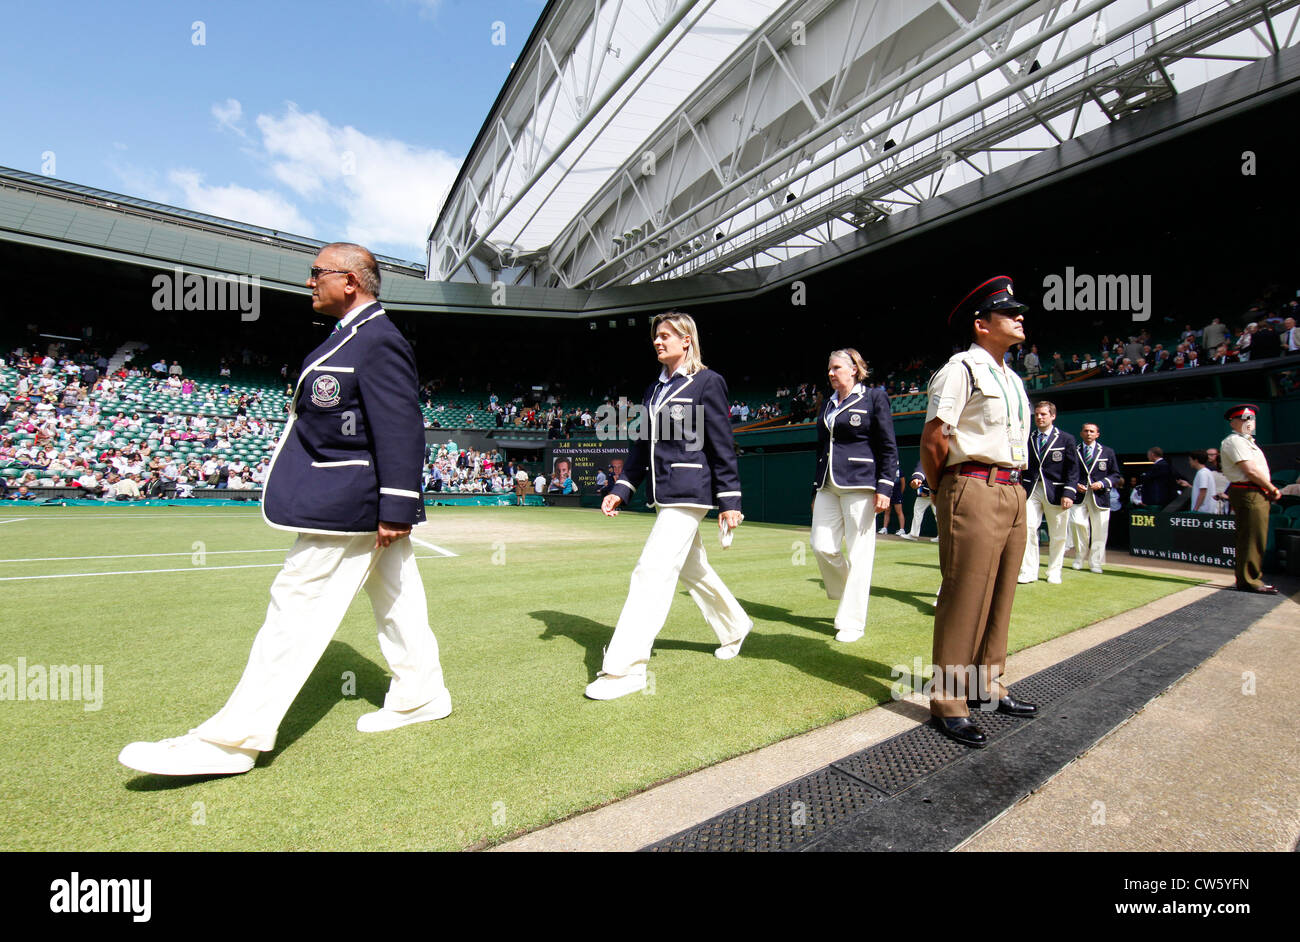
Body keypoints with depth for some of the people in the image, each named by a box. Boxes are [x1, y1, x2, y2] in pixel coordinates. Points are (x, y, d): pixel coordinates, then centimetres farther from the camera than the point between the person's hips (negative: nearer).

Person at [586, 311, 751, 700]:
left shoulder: (708, 382, -6)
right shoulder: (655, 389, 15)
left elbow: (722, 445, -8)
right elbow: (642, 445, 17)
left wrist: (729, 500, -10)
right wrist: (622, 489, 10)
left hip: (690, 492, -8)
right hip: (662, 493, 8)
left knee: (652, 572, -12)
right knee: (692, 569, 19)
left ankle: (625, 668, -4)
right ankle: (734, 627, 42)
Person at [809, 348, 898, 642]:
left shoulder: (874, 397, 1)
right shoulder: (828, 404, 17)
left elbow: (889, 447, -3)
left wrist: (884, 488, -12)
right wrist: (816, 490, 18)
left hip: (860, 485, -6)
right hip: (828, 486, 6)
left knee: (858, 553, -2)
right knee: (820, 545, -1)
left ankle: (852, 622, 8)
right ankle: (851, 593, 26)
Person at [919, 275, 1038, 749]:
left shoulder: (1012, 379, 21)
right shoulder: (962, 368, -7)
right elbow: (933, 439, -13)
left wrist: (1014, 487, 15)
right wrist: (942, 496, -5)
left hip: (1012, 494, 9)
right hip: (974, 492, -9)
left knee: (999, 596, 14)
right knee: (964, 598, -6)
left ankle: (988, 685, 28)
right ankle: (949, 703, 3)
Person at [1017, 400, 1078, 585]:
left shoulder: (1066, 439, 4)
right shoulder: (1028, 439, 11)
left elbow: (1073, 470, -1)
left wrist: (1068, 493, -10)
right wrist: (1022, 489, 3)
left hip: (1056, 492, -1)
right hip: (1031, 491, 1)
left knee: (1057, 535, 6)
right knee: (1027, 528, -9)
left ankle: (1054, 573, 20)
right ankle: (1028, 571, -1)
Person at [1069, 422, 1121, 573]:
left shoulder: (1107, 451, 11)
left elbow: (1116, 475, 11)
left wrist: (1102, 483, -8)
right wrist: (1075, 485, -6)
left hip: (1100, 496, 1)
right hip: (1079, 495, -1)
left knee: (1099, 529, 1)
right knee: (1077, 523, -17)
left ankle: (1095, 563, 14)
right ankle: (1079, 559, 1)